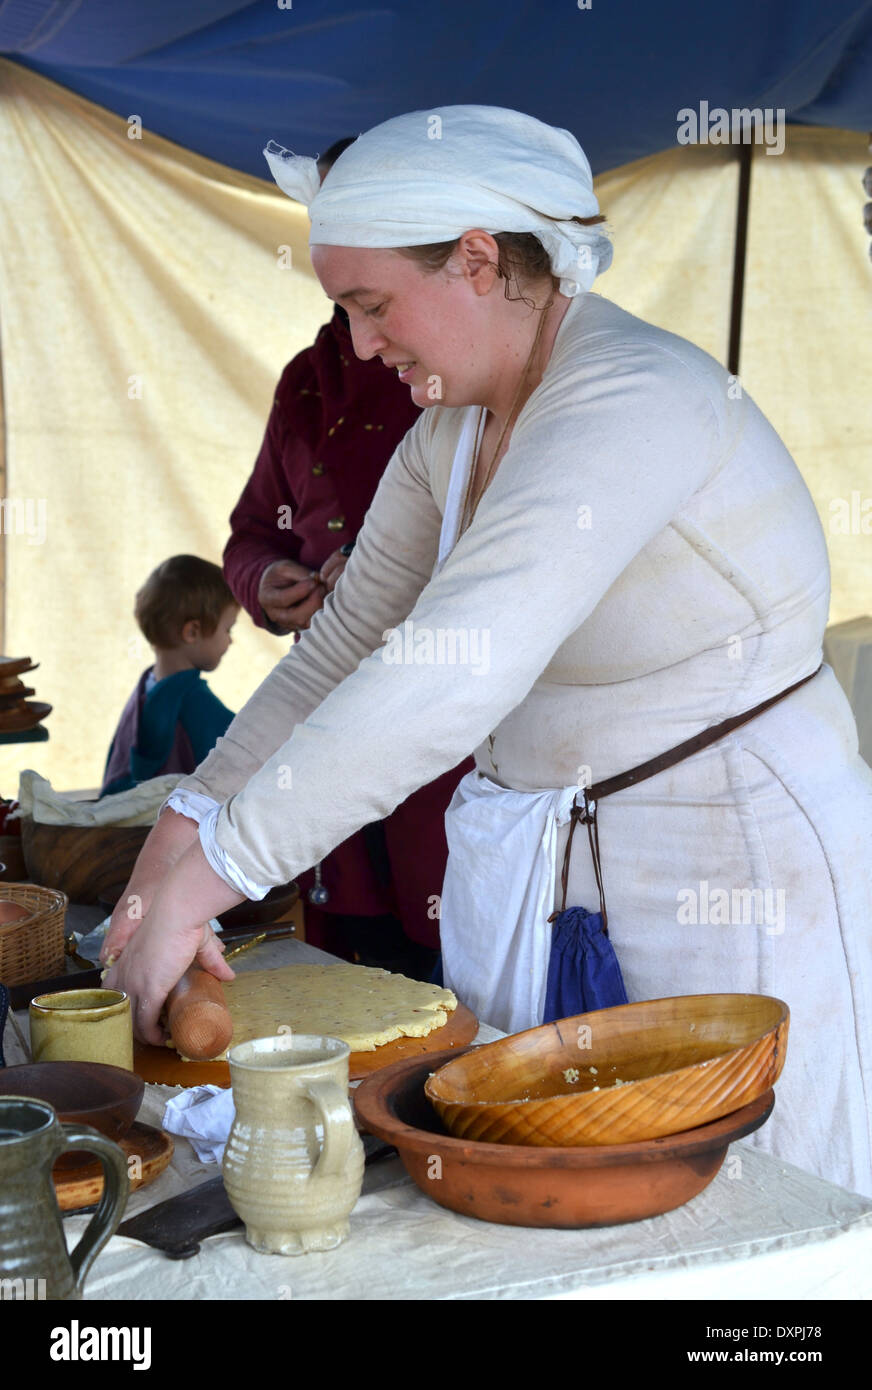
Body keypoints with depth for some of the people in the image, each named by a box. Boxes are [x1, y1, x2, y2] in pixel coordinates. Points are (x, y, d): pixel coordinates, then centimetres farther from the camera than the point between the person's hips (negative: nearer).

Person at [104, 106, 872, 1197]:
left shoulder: (629, 400, -24)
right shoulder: (452, 431, 5)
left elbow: (457, 673, -34)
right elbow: (348, 646, 10)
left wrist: (205, 876, -33)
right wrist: (187, 821, -1)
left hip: (735, 853, -8)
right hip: (534, 859, 8)